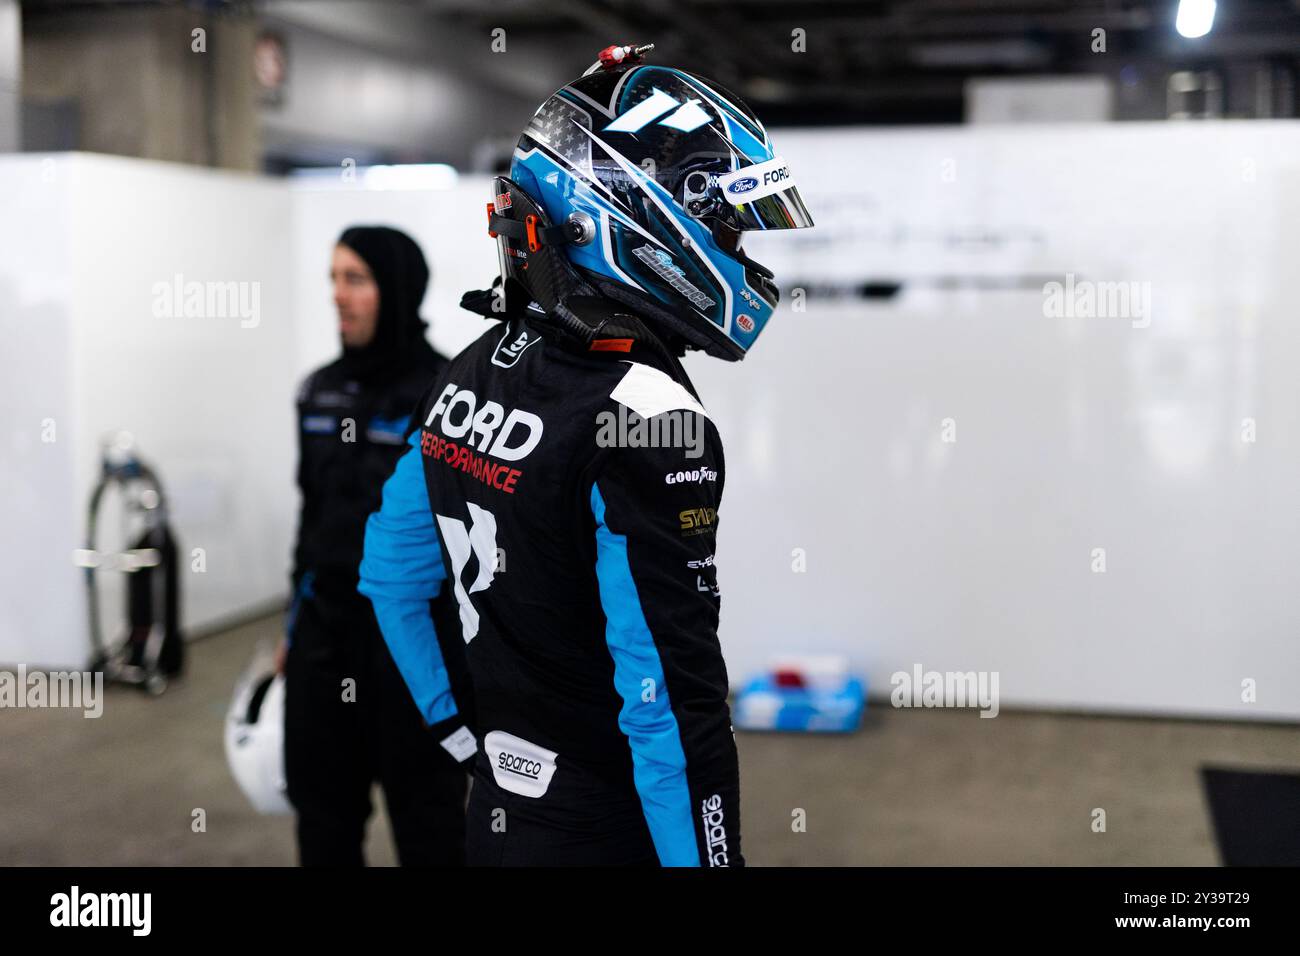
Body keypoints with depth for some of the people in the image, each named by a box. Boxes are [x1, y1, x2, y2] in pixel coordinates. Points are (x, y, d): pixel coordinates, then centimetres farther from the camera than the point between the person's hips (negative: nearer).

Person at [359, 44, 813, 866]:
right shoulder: (644, 419, -23)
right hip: (608, 835, -7)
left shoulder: (472, 373, 3)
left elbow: (391, 578, 13)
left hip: (497, 808, 8)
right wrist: (705, 856, -17)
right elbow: (674, 700, -24)